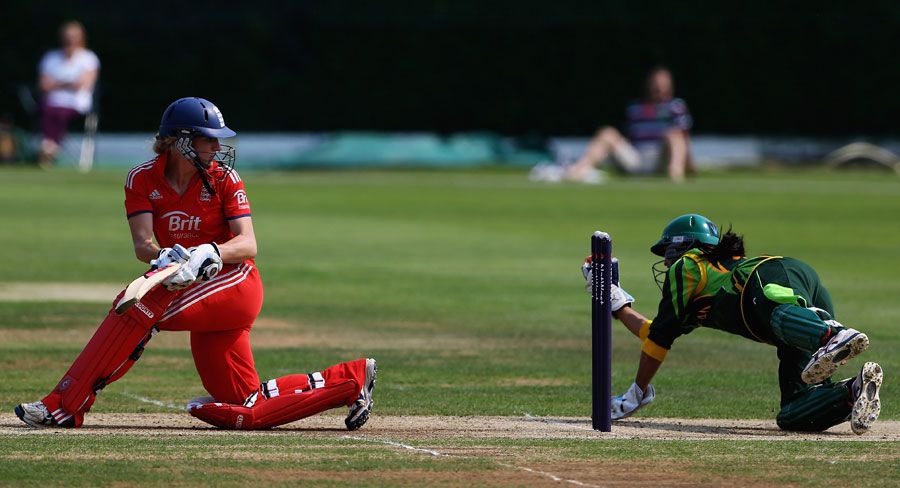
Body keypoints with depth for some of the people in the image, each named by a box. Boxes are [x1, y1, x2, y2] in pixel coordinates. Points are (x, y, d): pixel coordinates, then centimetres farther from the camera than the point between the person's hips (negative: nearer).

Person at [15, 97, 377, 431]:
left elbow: (248, 245, -15)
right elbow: (142, 244, -11)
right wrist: (163, 256, -35)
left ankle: (66, 404, -28)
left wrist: (211, 253, -36)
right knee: (247, 412, 5)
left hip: (235, 283, -5)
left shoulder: (224, 179, -5)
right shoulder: (142, 180, 1)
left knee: (142, 303, -29)